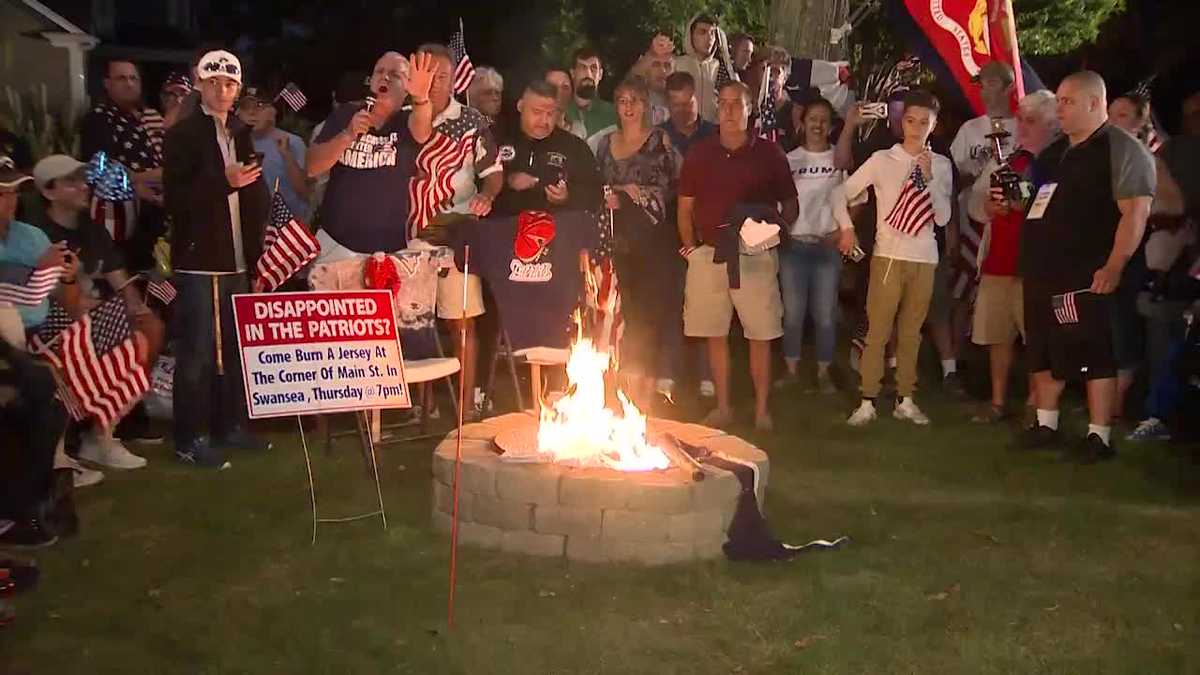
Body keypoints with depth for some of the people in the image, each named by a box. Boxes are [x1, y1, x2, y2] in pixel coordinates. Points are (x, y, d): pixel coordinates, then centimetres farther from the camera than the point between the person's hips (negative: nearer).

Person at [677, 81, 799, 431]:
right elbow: (685, 207, 14)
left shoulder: (769, 154, 4)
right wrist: (690, 246, 3)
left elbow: (790, 204, 10)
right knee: (715, 334, 6)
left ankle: (762, 408, 8)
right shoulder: (699, 153, 9)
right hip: (709, 255, 2)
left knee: (760, 335, -1)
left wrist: (776, 227, -9)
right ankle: (722, 406, 17)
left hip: (755, 256, -2)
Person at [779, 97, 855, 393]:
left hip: (827, 245, -1)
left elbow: (845, 198, -1)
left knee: (825, 314, -1)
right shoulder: (790, 159, 9)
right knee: (793, 312, 2)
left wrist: (846, 228, -15)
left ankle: (824, 372, 10)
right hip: (793, 244, 1)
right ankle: (792, 369, 14)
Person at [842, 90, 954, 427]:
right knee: (878, 330, -2)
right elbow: (843, 193, 4)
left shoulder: (941, 165, 4)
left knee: (911, 332, 12)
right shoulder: (882, 160, -3)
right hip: (889, 256, -3)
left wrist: (929, 178, -12)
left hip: (925, 258, 3)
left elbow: (943, 218, -3)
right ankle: (867, 402, 5)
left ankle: (905, 401, 21)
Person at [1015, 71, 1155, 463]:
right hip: (1043, 272, 9)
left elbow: (1136, 212, -16)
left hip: (1087, 277, -9)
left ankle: (1099, 436, 4)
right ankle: (1046, 424, 28)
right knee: (1044, 353, 15)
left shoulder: (1121, 149, -8)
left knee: (1096, 356, -3)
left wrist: (1113, 267, -21)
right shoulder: (1055, 153, 18)